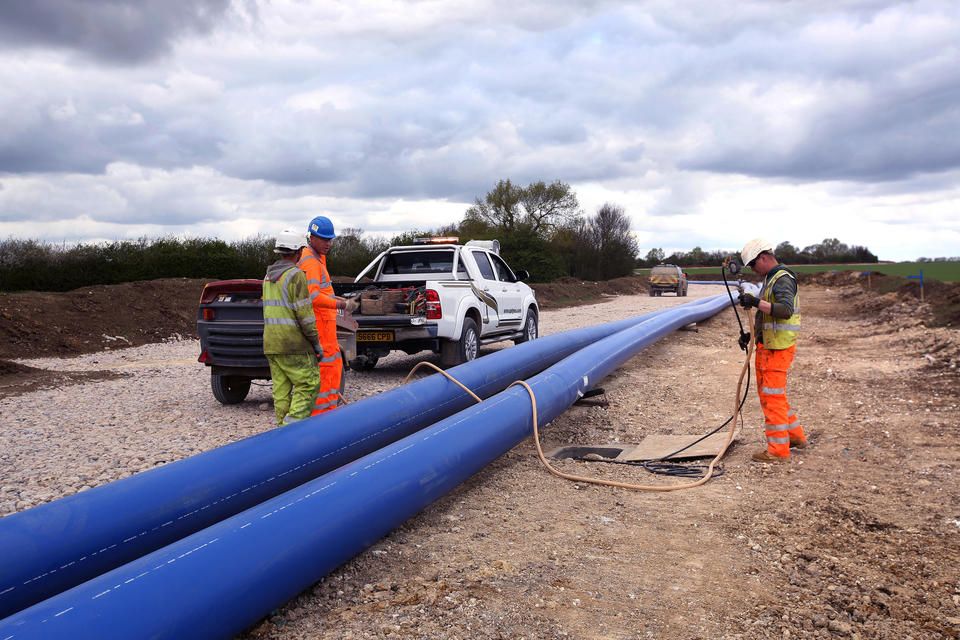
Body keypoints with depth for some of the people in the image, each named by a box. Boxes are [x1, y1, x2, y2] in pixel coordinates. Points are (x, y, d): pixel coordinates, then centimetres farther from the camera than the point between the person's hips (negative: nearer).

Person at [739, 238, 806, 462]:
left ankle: (778, 449, 0)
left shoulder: (783, 279, -14)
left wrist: (756, 302, -31)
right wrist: (751, 335, 19)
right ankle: (795, 435, 30)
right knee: (768, 393, 18)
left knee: (773, 396, -7)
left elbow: (786, 309, -29)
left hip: (778, 348, -10)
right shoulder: (771, 278, 17)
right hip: (768, 345, 10)